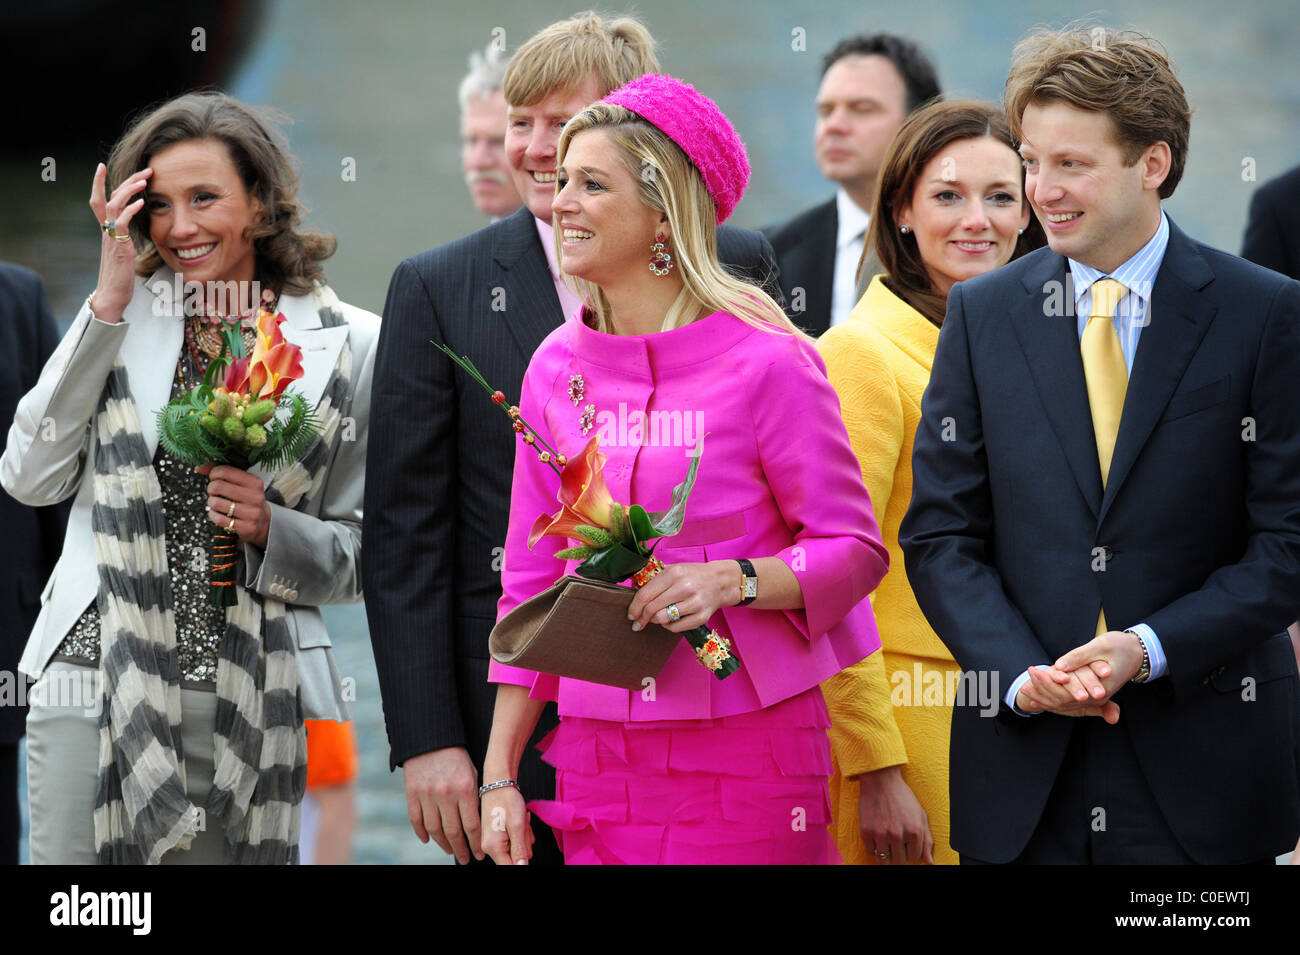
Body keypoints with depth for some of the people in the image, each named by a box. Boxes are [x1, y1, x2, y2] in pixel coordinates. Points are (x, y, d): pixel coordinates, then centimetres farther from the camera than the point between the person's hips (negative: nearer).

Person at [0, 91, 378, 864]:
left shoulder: (348, 345, 4)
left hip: (248, 705, 0)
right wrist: (107, 306, -5)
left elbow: (360, 557, 9)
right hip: (99, 679, 0)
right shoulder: (127, 313, 8)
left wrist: (272, 530, -12)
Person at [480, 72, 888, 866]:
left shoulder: (761, 362, -7)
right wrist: (501, 774, 7)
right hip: (596, 760, 4)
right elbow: (532, 586, 11)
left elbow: (856, 550, -4)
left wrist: (731, 580, -22)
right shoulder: (557, 367, 7)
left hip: (742, 751, -4)